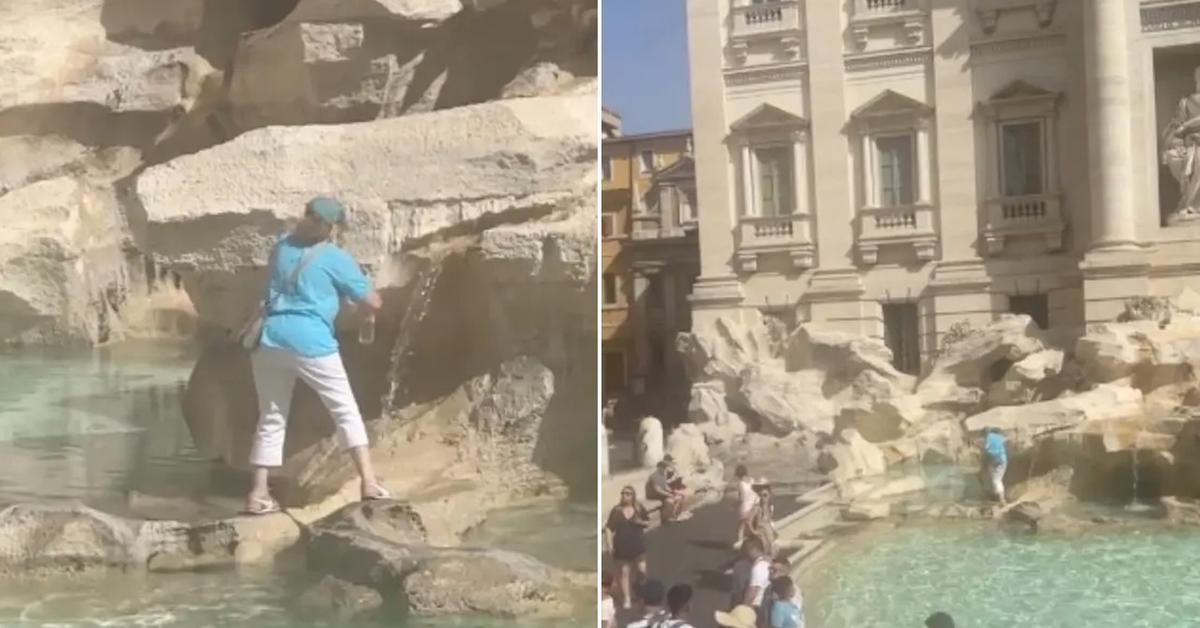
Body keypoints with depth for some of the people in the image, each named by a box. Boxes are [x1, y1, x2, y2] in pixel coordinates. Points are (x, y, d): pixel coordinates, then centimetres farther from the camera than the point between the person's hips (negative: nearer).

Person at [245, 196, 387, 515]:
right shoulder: (335, 258, 1)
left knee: (271, 419, 13)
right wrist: (364, 307, 26)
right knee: (346, 410, 5)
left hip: (269, 341, 5)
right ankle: (369, 482, -2)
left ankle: (259, 493, 10)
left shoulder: (281, 248, 15)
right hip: (310, 344, -5)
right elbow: (373, 303, 4)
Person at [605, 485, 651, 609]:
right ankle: (626, 599, 9)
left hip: (638, 545, 0)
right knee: (624, 572, 4)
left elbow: (649, 523, 10)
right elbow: (609, 528, -2)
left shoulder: (640, 509, 1)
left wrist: (641, 522, -12)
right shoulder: (616, 510, -2)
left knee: (642, 571, -2)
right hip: (621, 547, 0)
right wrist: (609, 544, -10)